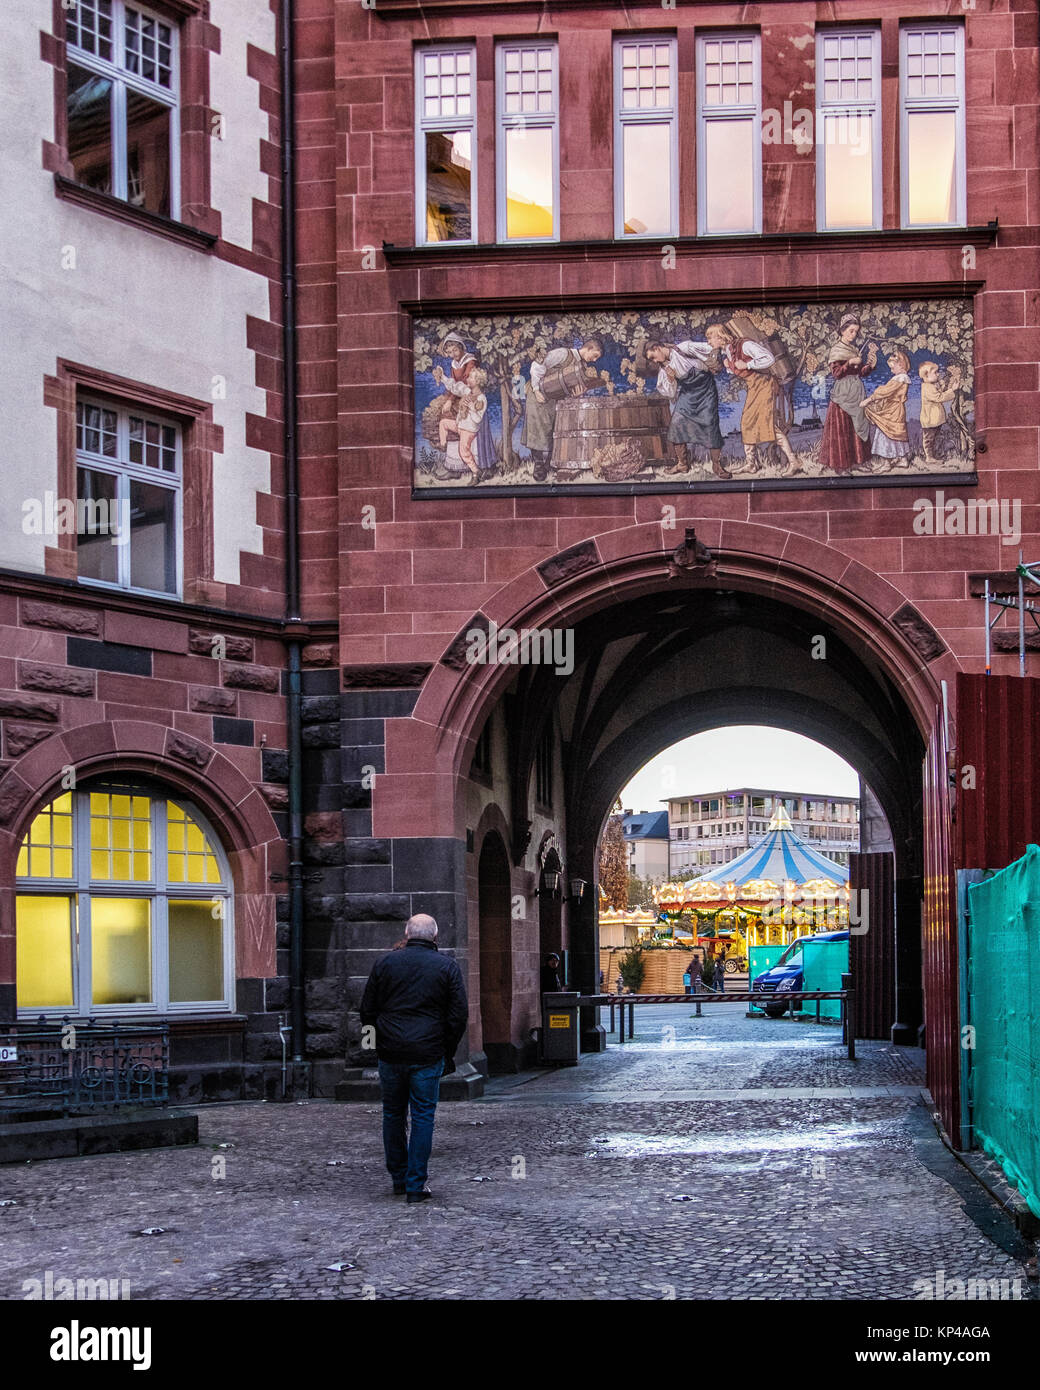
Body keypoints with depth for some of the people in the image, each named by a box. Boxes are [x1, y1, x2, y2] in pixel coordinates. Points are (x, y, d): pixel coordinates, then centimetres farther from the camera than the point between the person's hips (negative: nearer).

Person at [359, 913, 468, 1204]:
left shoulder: (385, 963, 4)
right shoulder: (447, 967, 0)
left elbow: (367, 1011, 5)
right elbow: (459, 1015, -2)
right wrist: (448, 1053, 8)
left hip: (391, 1052, 1)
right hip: (428, 1055, -1)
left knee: (393, 1114, 15)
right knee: (423, 1117, 4)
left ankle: (398, 1178, 22)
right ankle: (416, 1185, 2)